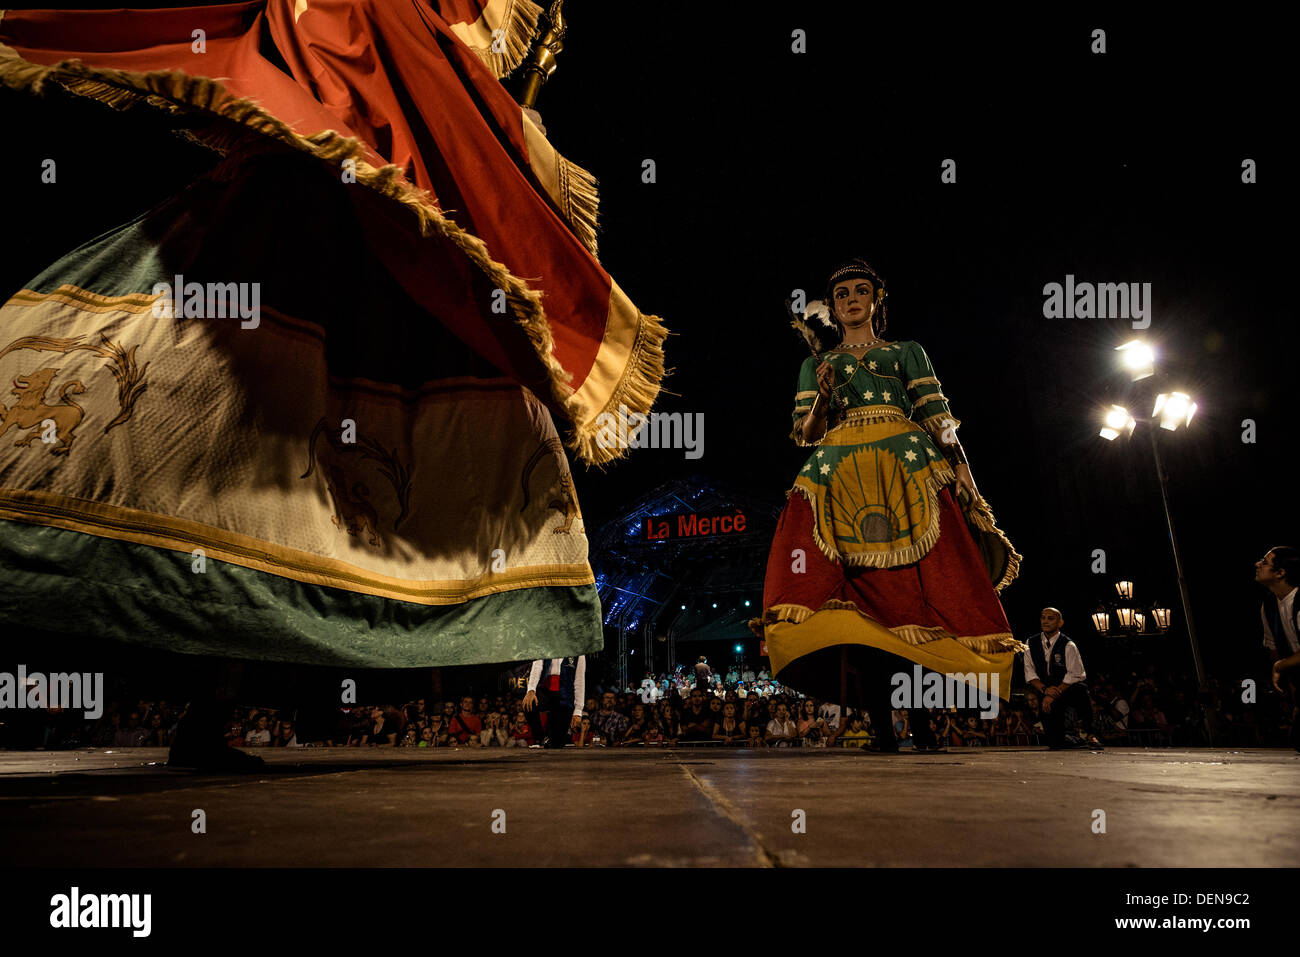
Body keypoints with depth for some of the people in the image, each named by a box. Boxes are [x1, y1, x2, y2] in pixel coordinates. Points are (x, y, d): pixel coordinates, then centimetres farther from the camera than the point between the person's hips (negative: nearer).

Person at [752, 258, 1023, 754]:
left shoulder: (908, 353, 22)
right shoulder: (816, 364, 24)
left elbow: (938, 417, 13)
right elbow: (805, 432, 16)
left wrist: (963, 473, 0)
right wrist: (823, 395, -3)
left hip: (908, 470, 0)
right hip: (840, 475, 0)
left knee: (916, 591, -13)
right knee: (857, 592, -17)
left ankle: (923, 724, -8)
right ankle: (882, 728, -18)